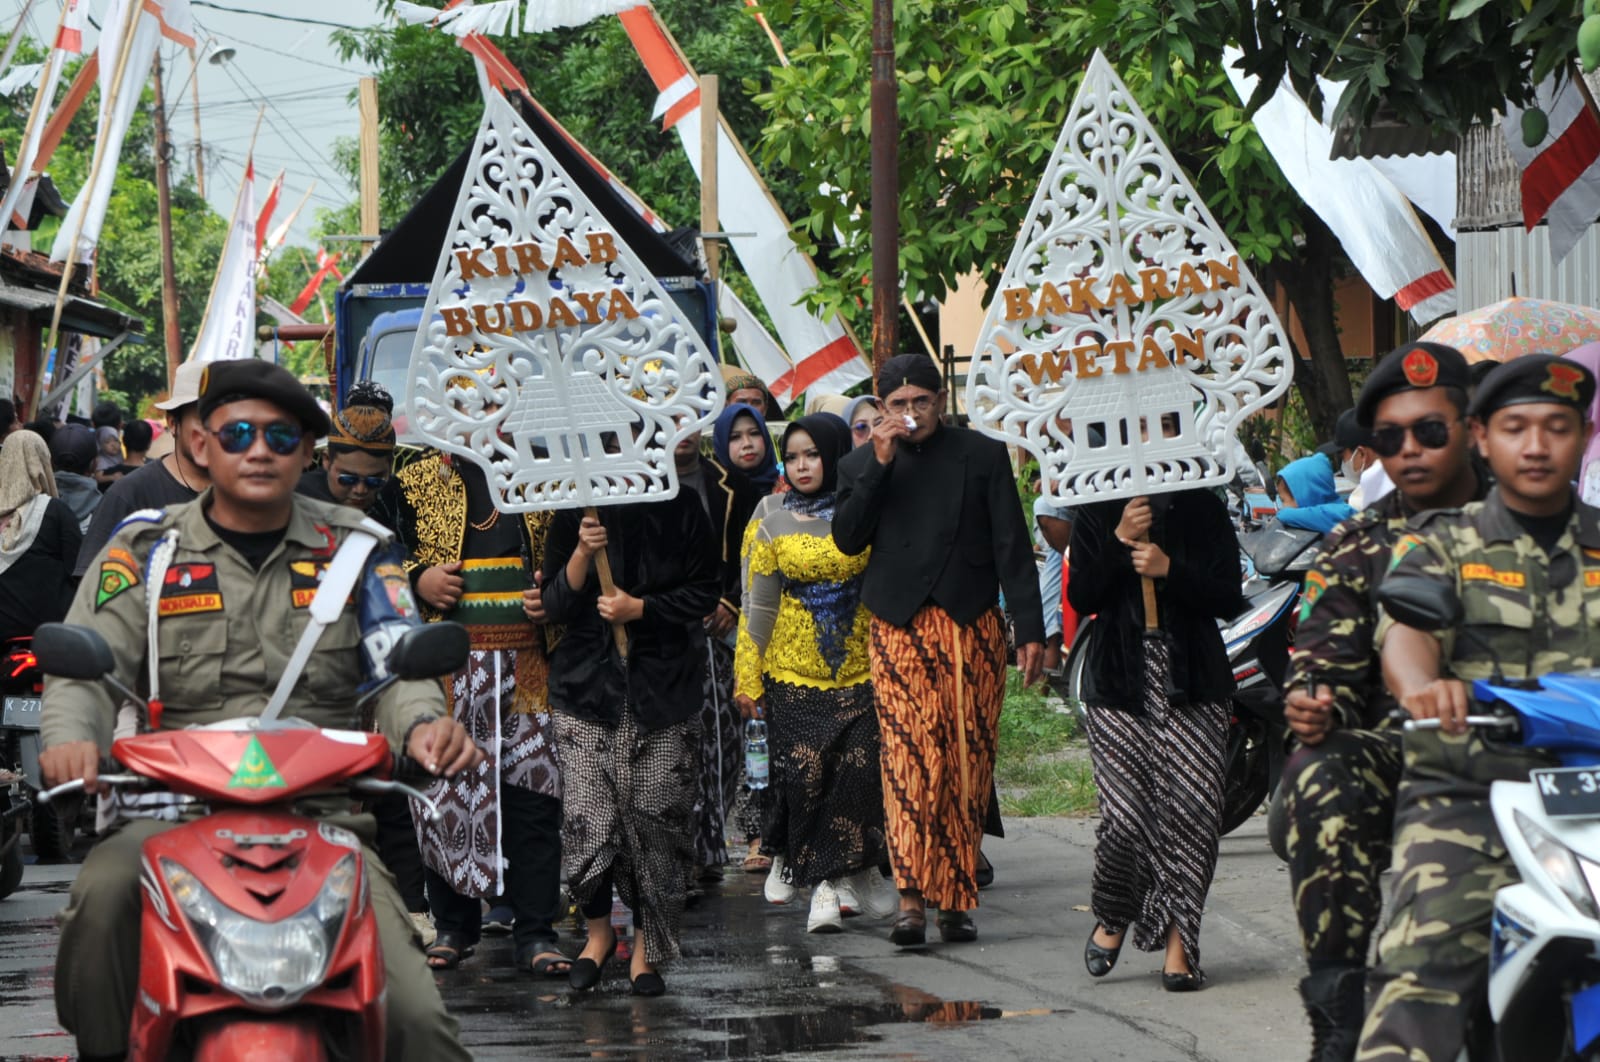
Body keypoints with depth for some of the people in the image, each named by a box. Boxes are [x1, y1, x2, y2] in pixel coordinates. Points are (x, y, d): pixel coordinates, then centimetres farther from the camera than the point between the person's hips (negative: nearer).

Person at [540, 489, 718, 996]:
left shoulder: (680, 508, 2)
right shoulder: (575, 510, 4)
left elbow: (703, 594, 3)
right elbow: (555, 604, 2)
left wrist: (639, 608, -9)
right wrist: (582, 553, -14)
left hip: (662, 685, 0)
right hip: (588, 684, 0)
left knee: (656, 818, -2)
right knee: (586, 819, -5)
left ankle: (646, 946, 10)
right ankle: (598, 930, 17)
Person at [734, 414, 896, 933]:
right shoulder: (773, 526, 5)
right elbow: (758, 607, 5)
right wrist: (747, 679, 2)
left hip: (859, 671, -1)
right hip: (793, 675, 1)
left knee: (860, 770, -11)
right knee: (805, 777, -6)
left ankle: (861, 871, 10)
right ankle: (823, 886, 3)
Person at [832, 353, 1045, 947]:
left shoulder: (983, 457, 7)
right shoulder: (862, 465, 11)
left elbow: (1012, 547, 5)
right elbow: (847, 539, -2)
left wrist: (1030, 630, -2)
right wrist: (879, 466, -9)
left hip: (973, 629, 1)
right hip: (900, 630, -1)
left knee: (968, 767, 1)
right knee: (908, 759, -13)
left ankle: (955, 898, 8)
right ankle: (911, 899, -19)